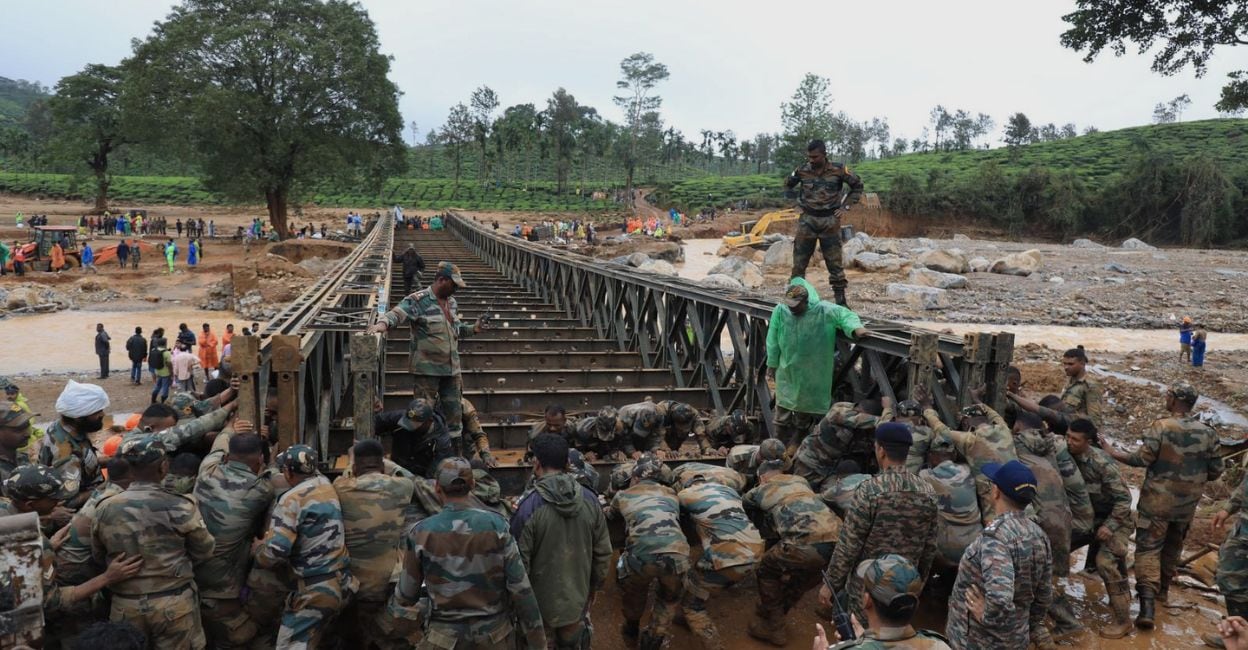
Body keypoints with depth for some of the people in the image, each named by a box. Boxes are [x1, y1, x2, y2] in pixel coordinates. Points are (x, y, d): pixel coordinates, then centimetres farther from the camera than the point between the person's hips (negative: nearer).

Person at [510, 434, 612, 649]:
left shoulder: (528, 507, -22)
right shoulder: (590, 500, -8)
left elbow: (519, 562, -16)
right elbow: (603, 552, 1)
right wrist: (595, 586, 16)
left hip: (540, 603, -3)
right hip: (577, 599, 4)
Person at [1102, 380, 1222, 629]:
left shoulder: (1160, 427, -17)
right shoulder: (1207, 432, -3)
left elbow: (1142, 459, -19)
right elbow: (1216, 470, 2)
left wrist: (1111, 451, -8)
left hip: (1158, 499, -4)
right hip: (1188, 503, 4)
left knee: (1148, 548, -2)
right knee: (1173, 545, 24)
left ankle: (1147, 604, -13)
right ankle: (1163, 588, 39)